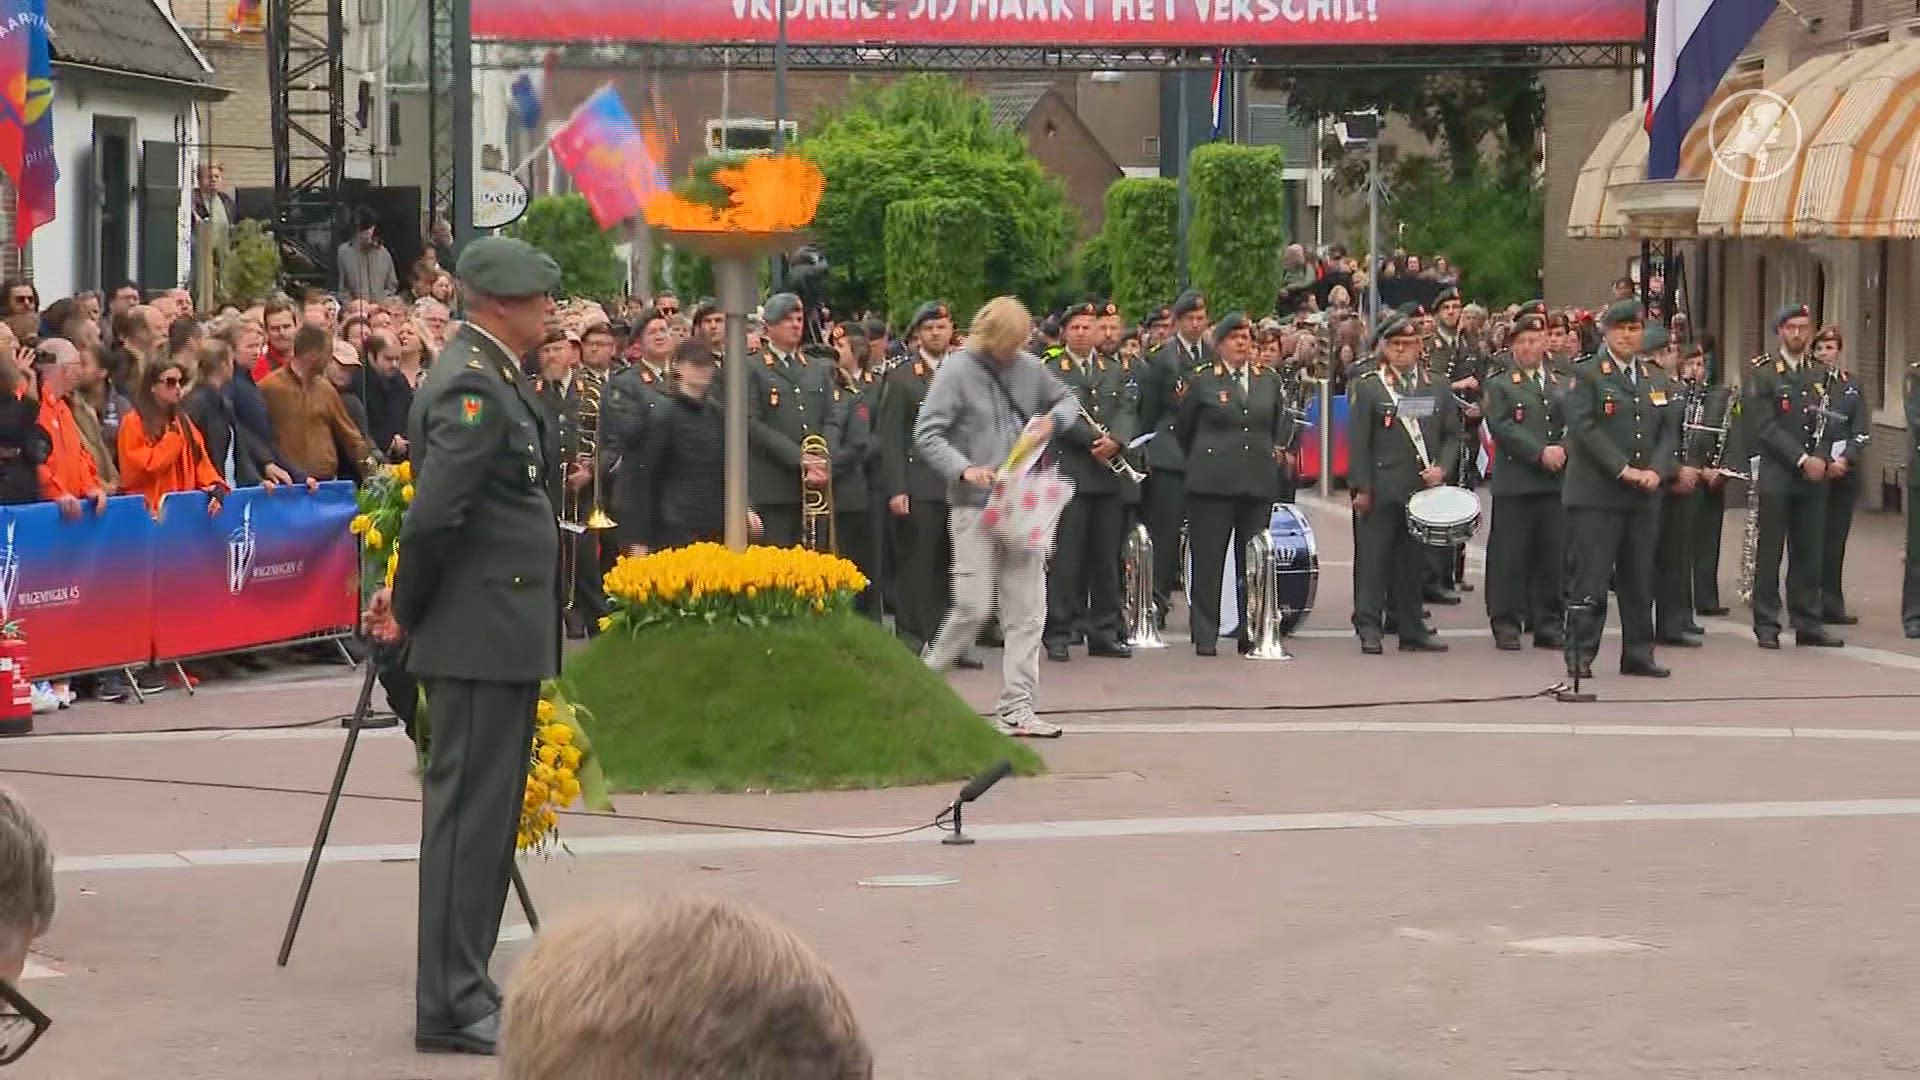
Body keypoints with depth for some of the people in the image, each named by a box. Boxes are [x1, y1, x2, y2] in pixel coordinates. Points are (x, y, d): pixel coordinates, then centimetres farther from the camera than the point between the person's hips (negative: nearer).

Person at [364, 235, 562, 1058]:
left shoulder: (491, 377, 15)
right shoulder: (473, 387, -18)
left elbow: (441, 514, 20)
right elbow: (434, 514, -24)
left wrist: (409, 604, 13)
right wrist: (408, 609, -11)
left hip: (499, 633, 10)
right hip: (481, 635, -10)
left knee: (485, 814, 15)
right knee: (466, 811, -6)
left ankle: (463, 990, 23)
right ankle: (451, 1006, -1)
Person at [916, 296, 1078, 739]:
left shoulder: (1028, 366, 7)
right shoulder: (957, 370, -7)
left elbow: (1067, 399, 23)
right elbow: (926, 435, -9)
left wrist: (1052, 420, 0)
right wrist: (963, 469, -24)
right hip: (975, 504, -5)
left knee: (1027, 608, 1)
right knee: (974, 605, -10)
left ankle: (1017, 708, 5)